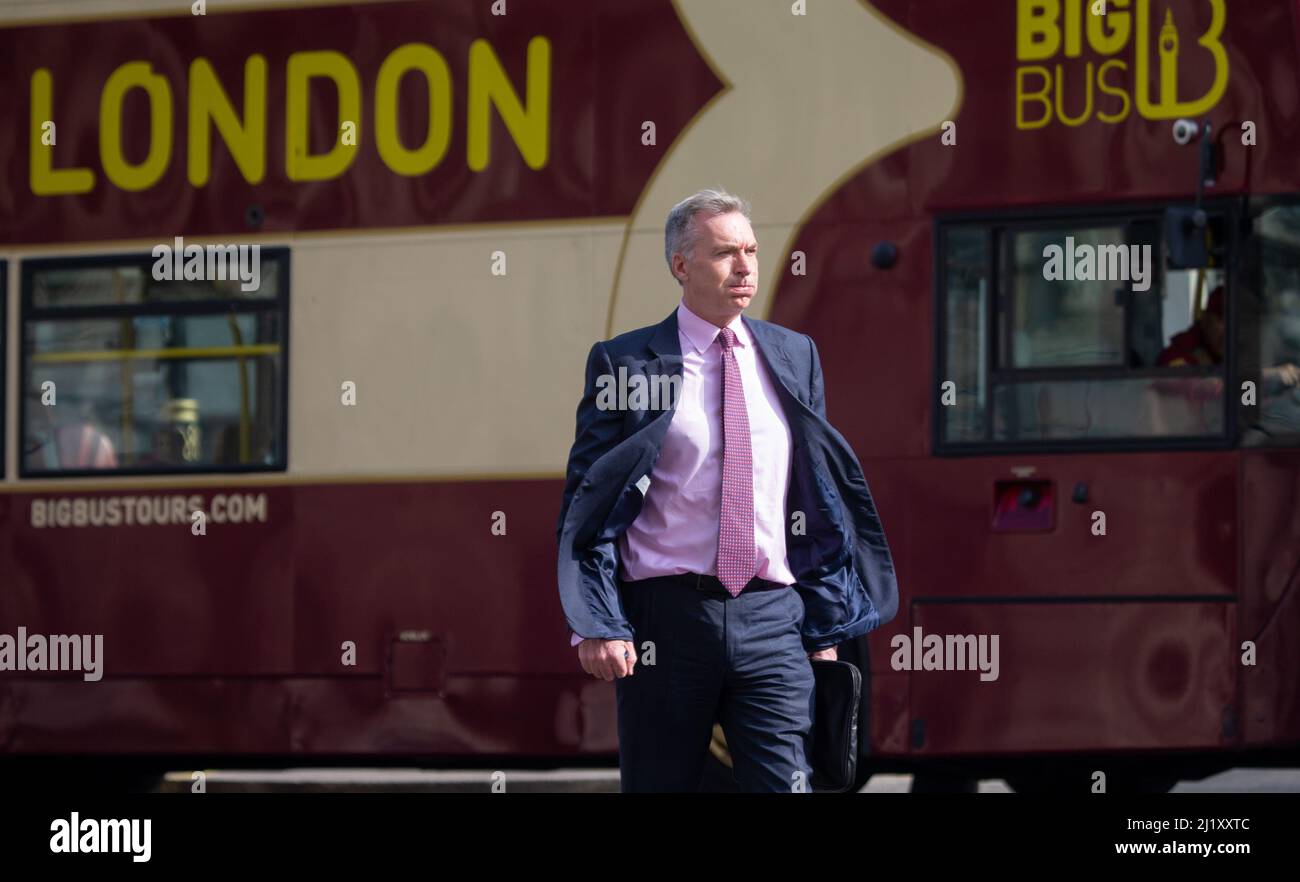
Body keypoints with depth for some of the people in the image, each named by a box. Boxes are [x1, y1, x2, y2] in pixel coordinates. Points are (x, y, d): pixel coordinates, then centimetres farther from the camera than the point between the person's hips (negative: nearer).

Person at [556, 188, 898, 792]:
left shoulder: (794, 357, 12)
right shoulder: (624, 363, 0)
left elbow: (820, 496, 15)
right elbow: (586, 501, -1)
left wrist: (825, 626, 10)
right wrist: (596, 624, -12)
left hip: (772, 622, 2)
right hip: (665, 619, -2)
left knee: (784, 784, -7)